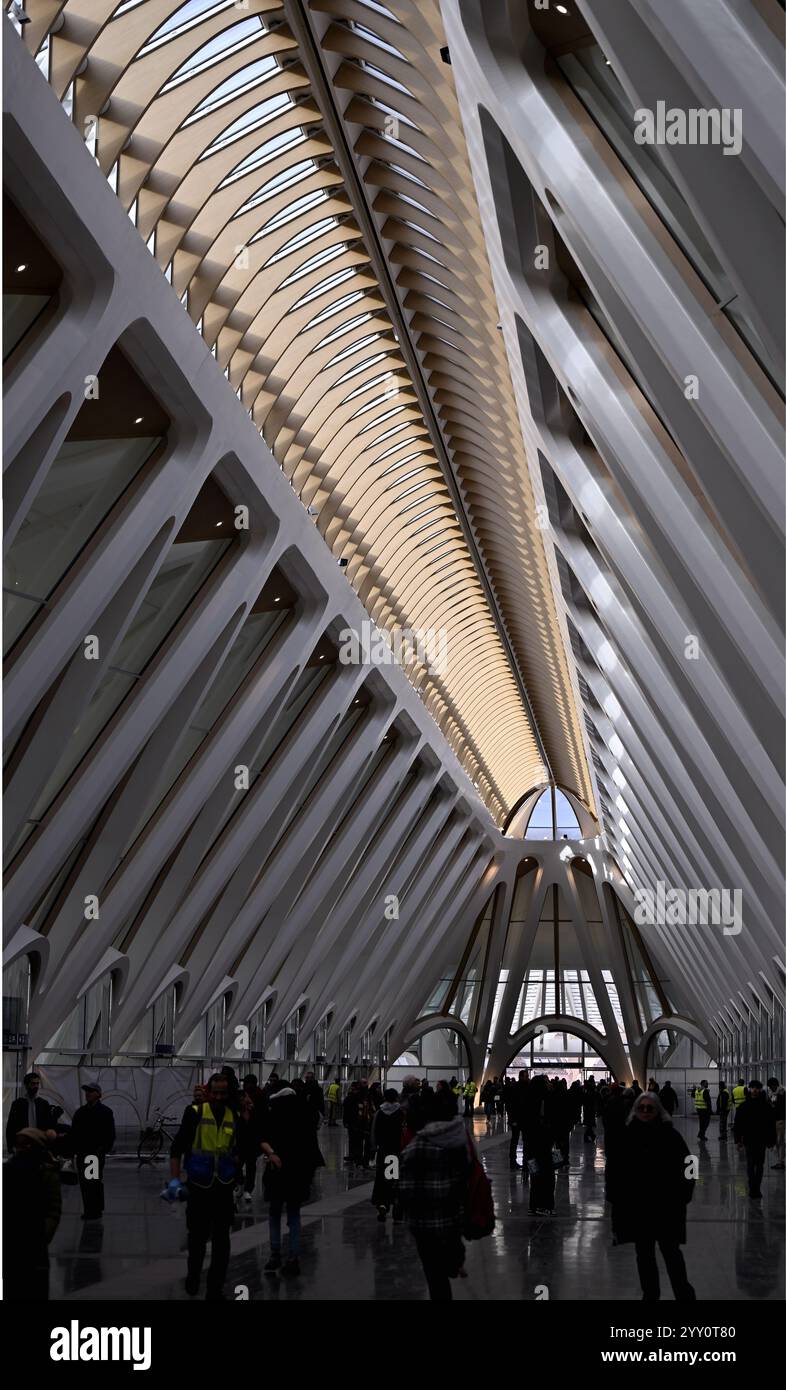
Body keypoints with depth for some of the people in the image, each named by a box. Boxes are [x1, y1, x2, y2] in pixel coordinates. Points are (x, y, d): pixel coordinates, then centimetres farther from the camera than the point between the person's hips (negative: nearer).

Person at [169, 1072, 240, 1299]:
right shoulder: (195, 1113, -8)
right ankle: (193, 1278, 35)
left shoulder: (236, 1117, 0)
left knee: (221, 1240, 3)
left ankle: (215, 1289, 12)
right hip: (198, 1186, -2)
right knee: (197, 1237, 11)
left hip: (224, 1187, 2)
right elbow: (177, 1148, -7)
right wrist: (175, 1179, -14)